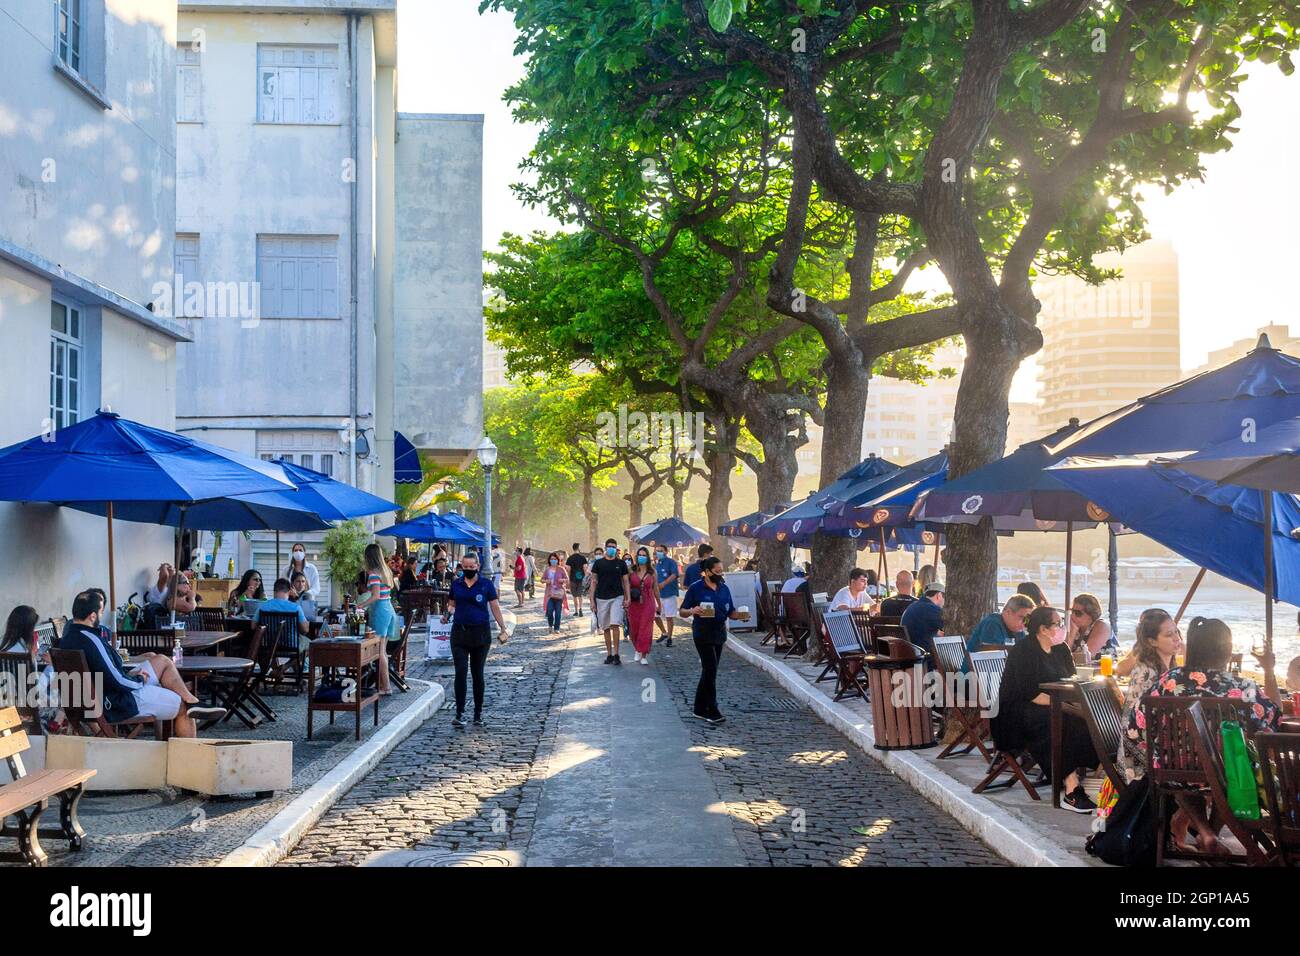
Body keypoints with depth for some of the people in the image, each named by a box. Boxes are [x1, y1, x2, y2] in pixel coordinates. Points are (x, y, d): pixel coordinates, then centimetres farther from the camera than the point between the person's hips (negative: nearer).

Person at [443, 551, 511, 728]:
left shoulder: (486, 584, -2)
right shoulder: (456, 584, 5)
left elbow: (495, 607, -1)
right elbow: (452, 604, 15)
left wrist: (503, 628, -8)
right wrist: (448, 613, -8)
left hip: (481, 633, -1)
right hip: (459, 632, 1)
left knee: (477, 674, 8)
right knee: (460, 672, -10)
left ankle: (478, 713, 18)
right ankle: (459, 714, -8)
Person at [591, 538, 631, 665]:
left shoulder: (621, 564, 6)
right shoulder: (598, 563, 5)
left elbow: (626, 582, 8)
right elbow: (594, 581, 6)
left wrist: (628, 598, -2)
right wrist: (592, 598, 0)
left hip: (617, 597, -1)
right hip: (602, 598, 1)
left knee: (615, 625, -14)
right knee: (606, 628, 7)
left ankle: (616, 654, -9)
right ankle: (609, 654, 16)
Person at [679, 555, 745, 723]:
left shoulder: (724, 588, 9)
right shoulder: (696, 588, -7)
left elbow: (731, 613, 11)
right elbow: (682, 612, -5)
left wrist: (739, 615, -11)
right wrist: (692, 611, -27)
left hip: (719, 633, 6)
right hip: (703, 634, -6)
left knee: (708, 671, 11)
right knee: (711, 671, -10)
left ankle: (699, 708, 21)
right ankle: (712, 711, -5)